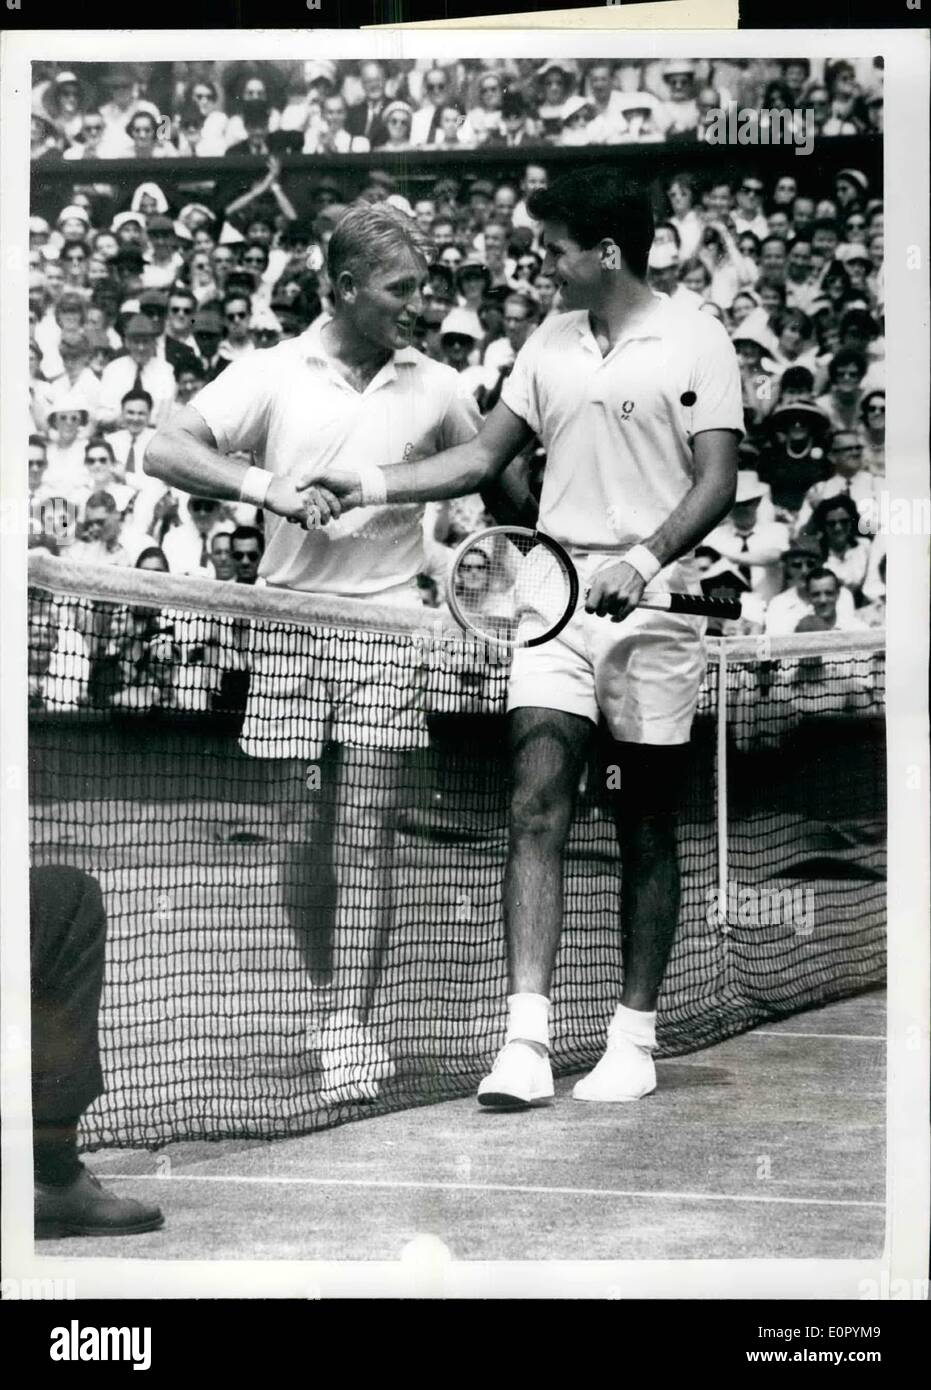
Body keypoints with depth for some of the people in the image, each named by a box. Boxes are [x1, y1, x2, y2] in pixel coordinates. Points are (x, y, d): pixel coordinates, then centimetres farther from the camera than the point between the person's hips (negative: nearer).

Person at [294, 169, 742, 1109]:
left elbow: (717, 481, -8)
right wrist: (371, 487, 9)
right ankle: (525, 1040, -13)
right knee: (536, 808, -10)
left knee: (646, 829, 5)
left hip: (653, 608, -3)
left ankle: (634, 1039, 14)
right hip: (554, 599, 4)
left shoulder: (696, 343, -2)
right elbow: (487, 455, 18)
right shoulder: (550, 343, 13)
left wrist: (642, 560, -22)